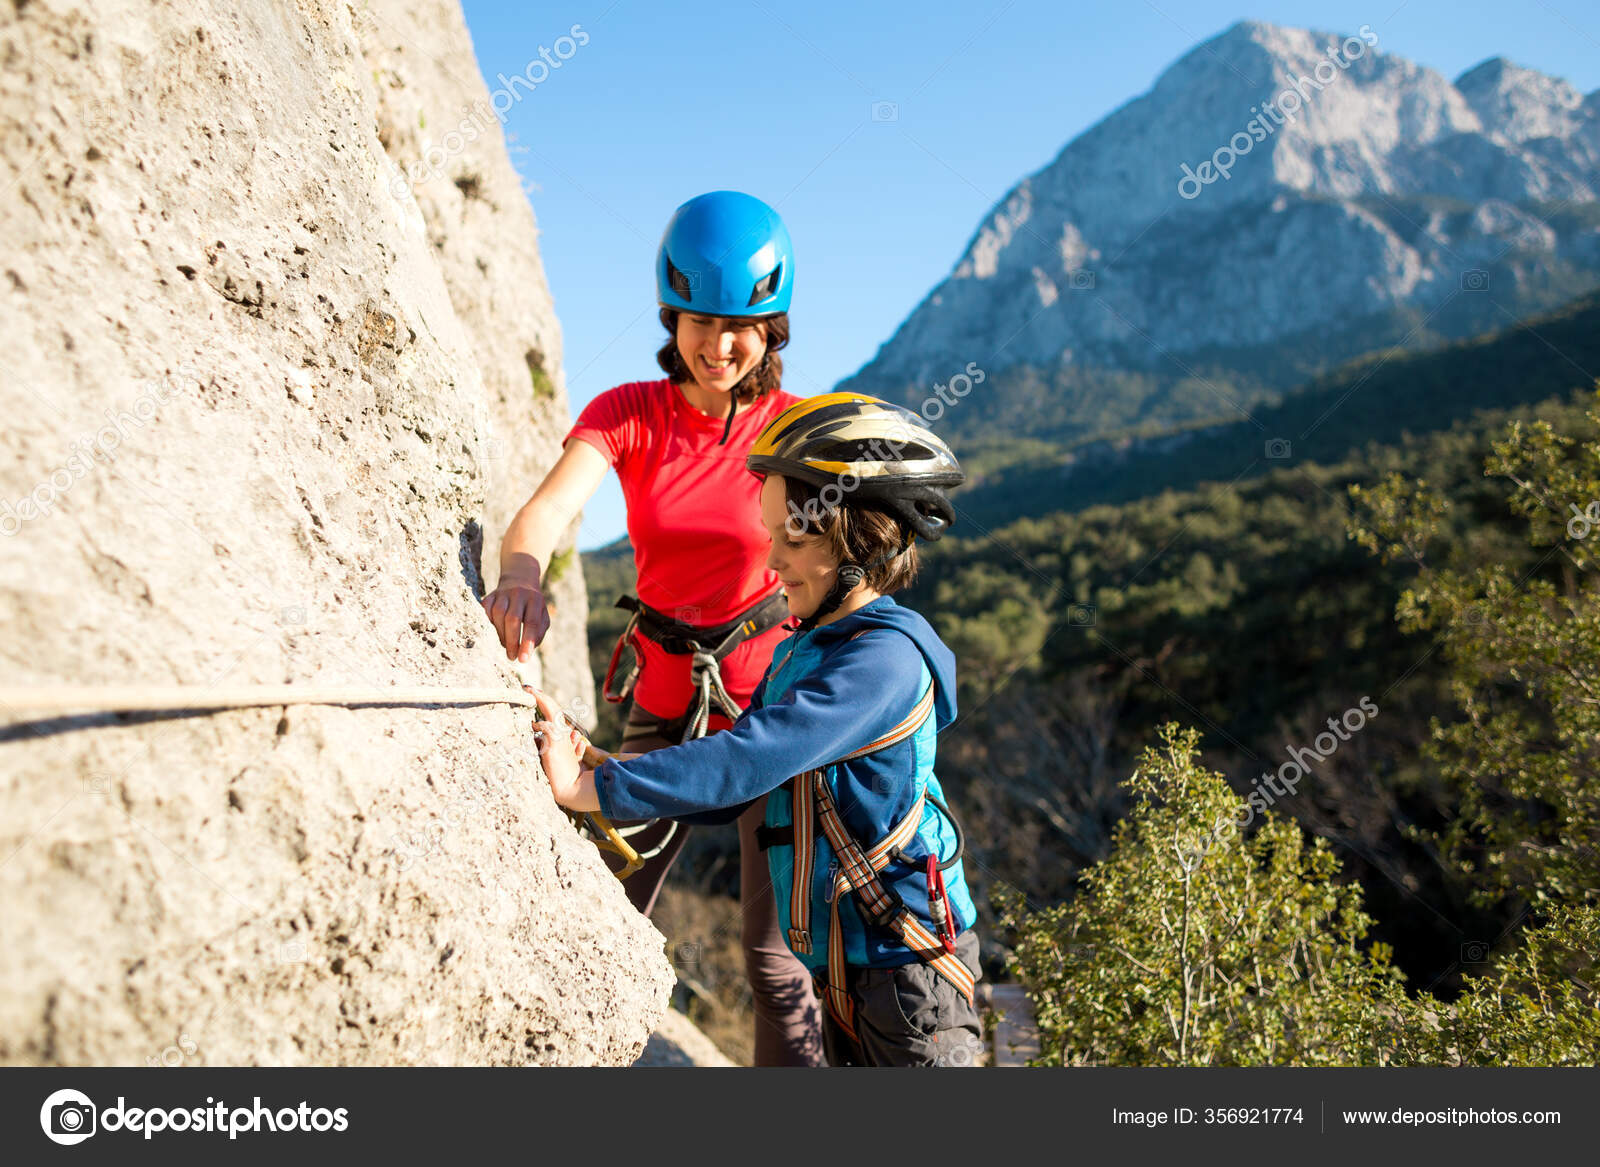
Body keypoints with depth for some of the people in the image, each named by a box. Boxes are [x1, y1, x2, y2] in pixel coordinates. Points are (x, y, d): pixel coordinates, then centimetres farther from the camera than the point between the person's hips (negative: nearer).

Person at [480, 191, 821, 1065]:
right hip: (664, 702, 2)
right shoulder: (627, 414, -6)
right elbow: (549, 508, -23)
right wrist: (521, 574, -46)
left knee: (777, 956, 2)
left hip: (771, 698, -1)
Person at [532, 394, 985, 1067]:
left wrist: (590, 787, -30)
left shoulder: (887, 657, -21)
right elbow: (729, 796, 7)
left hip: (907, 957, -8)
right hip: (841, 960, 8)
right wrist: (590, 765, -4)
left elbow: (753, 760, -31)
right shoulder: (796, 654, 8)